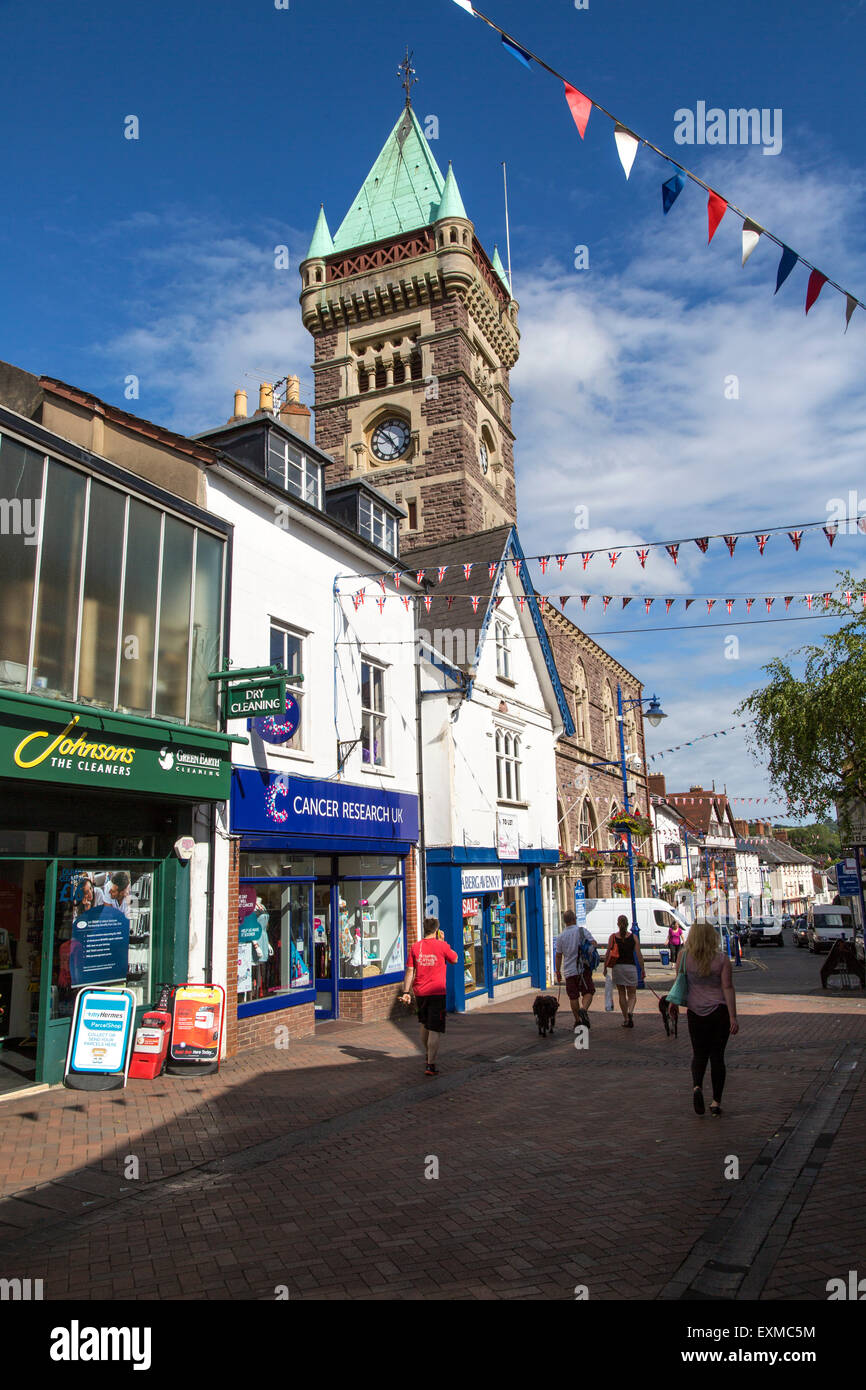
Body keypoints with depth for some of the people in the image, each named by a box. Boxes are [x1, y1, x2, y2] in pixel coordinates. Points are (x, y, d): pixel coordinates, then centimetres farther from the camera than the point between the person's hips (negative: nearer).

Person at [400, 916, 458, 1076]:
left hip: (420, 992, 4)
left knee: (424, 1025, 23)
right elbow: (456, 960, 8)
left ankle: (427, 1055, 39)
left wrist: (406, 992, 3)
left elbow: (409, 971, 0)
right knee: (435, 1030, -1)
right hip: (438, 992, -4)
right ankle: (431, 1065, -4)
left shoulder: (415, 947, 1)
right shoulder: (442, 946, -8)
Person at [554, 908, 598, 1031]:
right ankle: (584, 1009, -23)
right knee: (588, 992, 3)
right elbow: (593, 943, -10)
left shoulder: (561, 936, 4)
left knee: (573, 996, 10)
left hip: (569, 971, 2)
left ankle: (577, 1020, 15)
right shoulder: (583, 931, -2)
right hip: (583, 969, -2)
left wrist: (558, 972, 14)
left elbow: (558, 955, 7)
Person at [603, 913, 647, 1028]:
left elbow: (608, 954, -1)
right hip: (630, 967, -1)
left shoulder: (613, 937, -2)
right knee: (632, 994, 9)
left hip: (617, 967, 1)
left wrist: (605, 968, 9)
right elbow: (639, 955, -3)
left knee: (622, 994, 13)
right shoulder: (633, 937, -3)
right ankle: (630, 1012, -17)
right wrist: (642, 969, 5)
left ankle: (625, 1019, 14)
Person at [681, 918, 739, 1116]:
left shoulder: (685, 958, -4)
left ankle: (697, 1086, -11)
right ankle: (716, 1102, 10)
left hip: (695, 1012, 1)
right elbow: (728, 988, -11)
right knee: (717, 1055, 8)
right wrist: (733, 1017, -10)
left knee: (699, 1054, 14)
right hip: (719, 1011, -1)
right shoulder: (722, 959, -8)